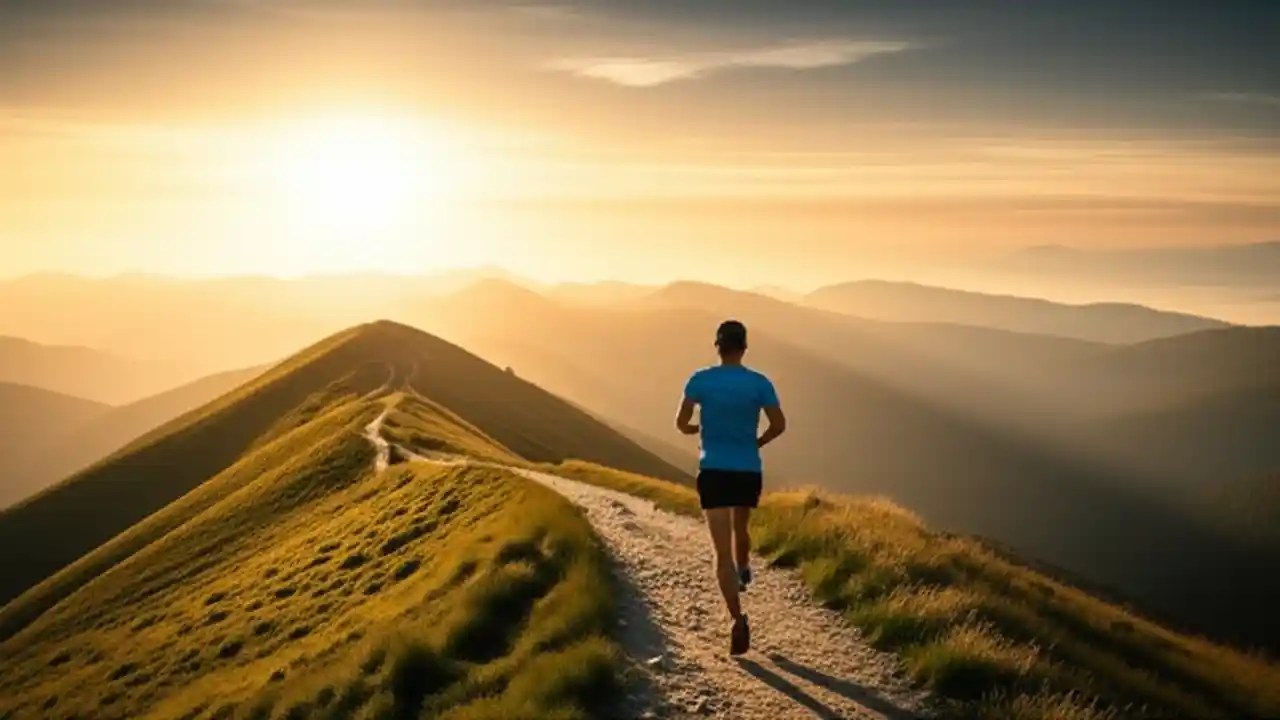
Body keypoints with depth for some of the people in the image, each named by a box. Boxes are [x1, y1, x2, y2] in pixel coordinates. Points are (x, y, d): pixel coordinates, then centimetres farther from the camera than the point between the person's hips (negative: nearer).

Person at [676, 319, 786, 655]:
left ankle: (738, 618, -19)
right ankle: (743, 573, 55)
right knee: (739, 529, 31)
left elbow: (681, 423, -5)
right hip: (749, 471, 2)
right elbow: (779, 424, -6)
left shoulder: (700, 380, -4)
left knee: (722, 551, -5)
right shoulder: (759, 383, -3)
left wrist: (694, 429, 19)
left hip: (714, 472, -2)